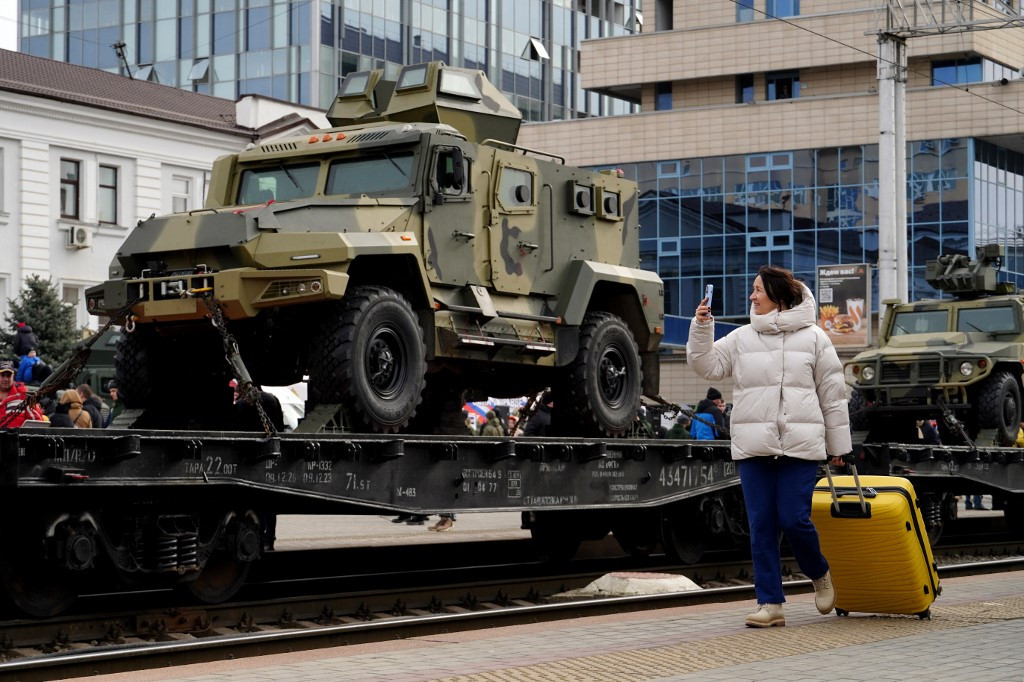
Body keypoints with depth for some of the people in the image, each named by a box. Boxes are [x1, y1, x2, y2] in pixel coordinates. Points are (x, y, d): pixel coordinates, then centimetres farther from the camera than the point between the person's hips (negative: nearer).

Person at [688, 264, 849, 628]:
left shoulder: (813, 338, 5)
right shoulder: (742, 338, 11)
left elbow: (833, 394, 8)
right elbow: (708, 364, 5)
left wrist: (838, 445, 8)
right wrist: (701, 328, -9)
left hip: (800, 445, -3)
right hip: (754, 446, 3)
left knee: (794, 519, -8)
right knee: (761, 525, 2)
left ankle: (819, 574, 23)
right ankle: (770, 603, 8)